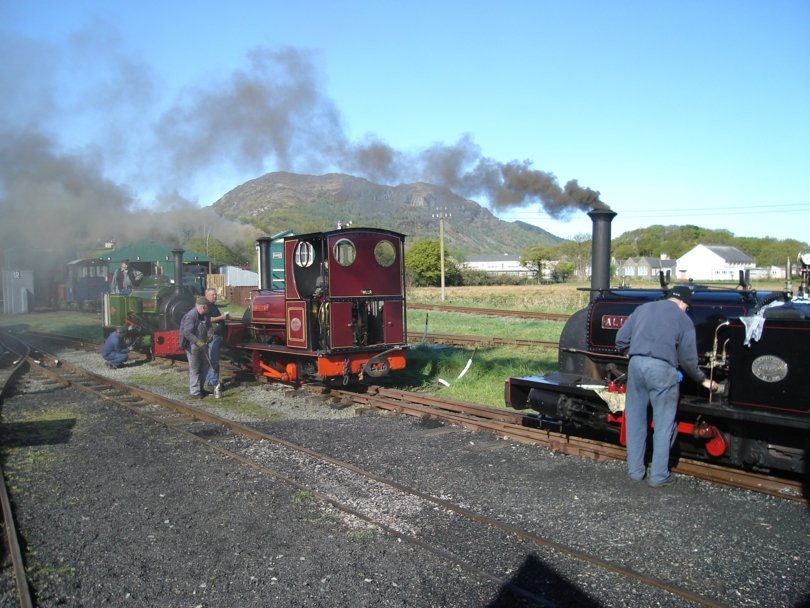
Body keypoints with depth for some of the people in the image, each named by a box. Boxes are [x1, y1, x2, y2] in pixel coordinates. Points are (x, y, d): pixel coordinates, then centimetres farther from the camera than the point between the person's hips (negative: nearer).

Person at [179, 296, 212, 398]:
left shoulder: (205, 315, 5)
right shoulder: (191, 316, -19)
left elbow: (208, 326, 17)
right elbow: (187, 333, -23)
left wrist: (209, 333, -4)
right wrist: (198, 342, -28)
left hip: (202, 345, 8)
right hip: (193, 346, -8)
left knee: (204, 367, 16)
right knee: (194, 369, -1)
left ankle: (200, 387, 31)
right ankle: (195, 391, 7)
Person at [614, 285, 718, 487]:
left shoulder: (643, 308, 17)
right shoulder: (683, 319, 7)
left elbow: (621, 339, 12)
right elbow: (688, 359, 7)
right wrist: (703, 380, 22)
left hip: (636, 364, 4)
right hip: (662, 368, -4)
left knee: (635, 420, 13)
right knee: (663, 425, 8)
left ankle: (635, 471, 22)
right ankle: (659, 476, 13)